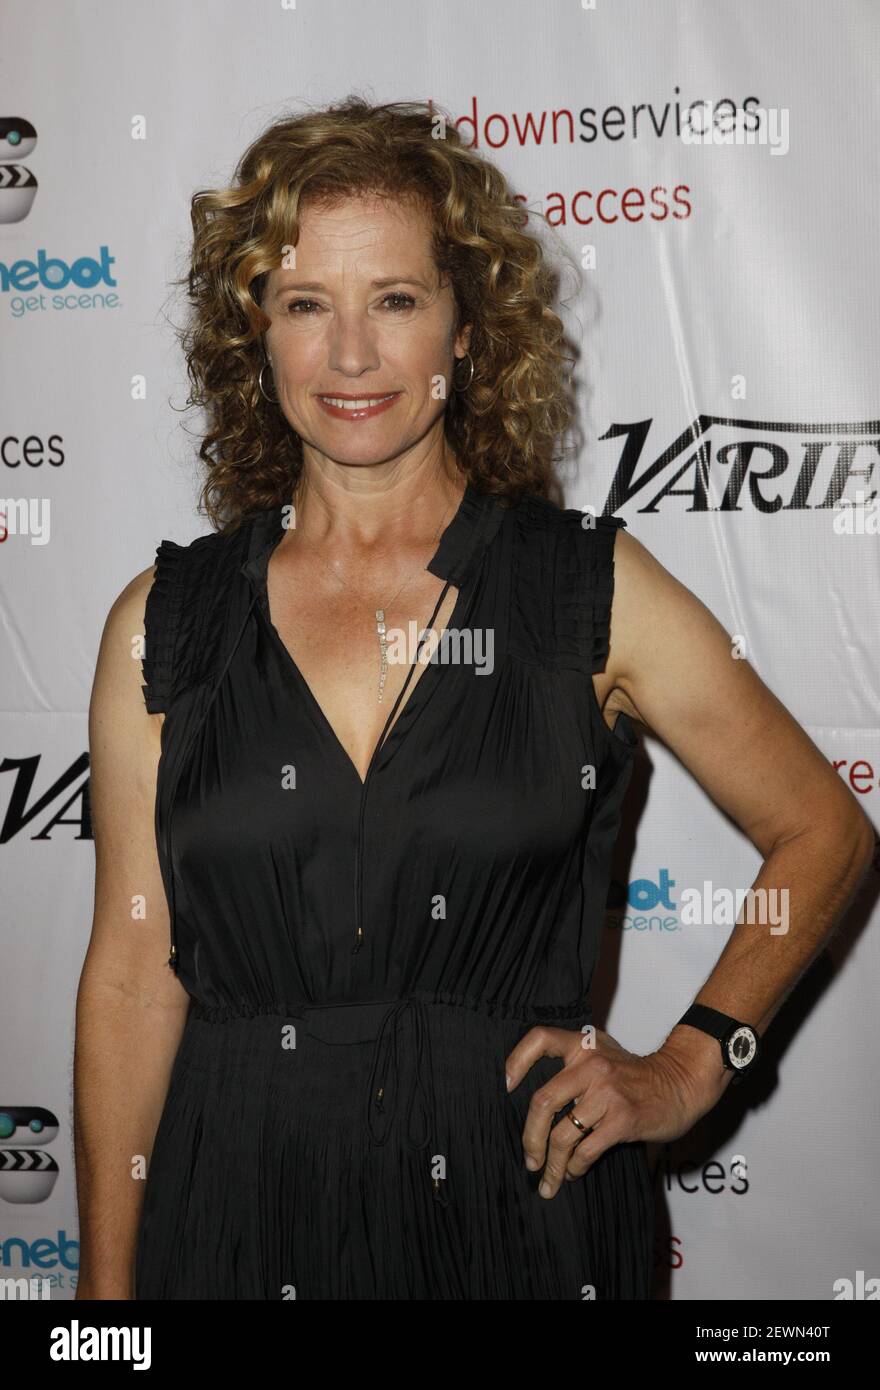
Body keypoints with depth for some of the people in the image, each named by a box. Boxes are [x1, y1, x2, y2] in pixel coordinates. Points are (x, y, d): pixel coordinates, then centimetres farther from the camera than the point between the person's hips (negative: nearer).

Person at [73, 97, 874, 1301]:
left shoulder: (594, 589, -3)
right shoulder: (165, 621, 0)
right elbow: (133, 975, 1)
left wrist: (688, 1069, 0)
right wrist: (108, 1283, 0)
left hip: (524, 1203, 0)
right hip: (239, 1209, 1)